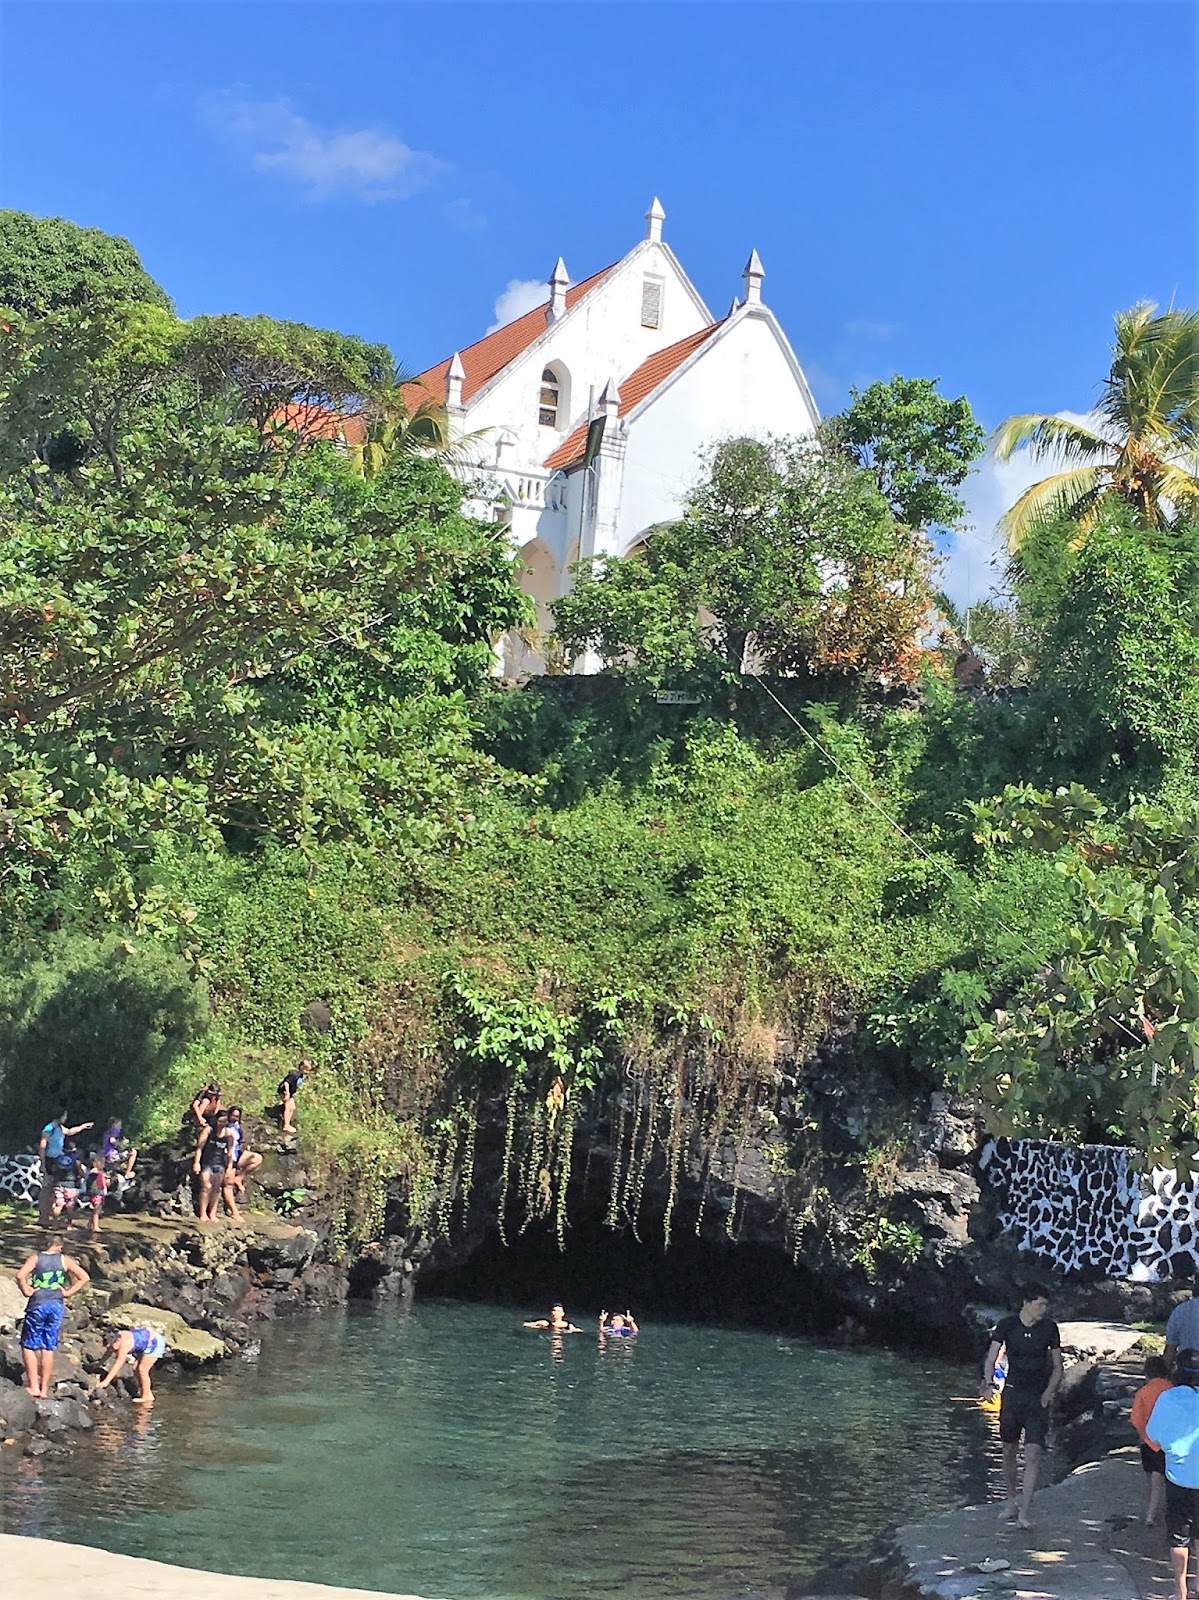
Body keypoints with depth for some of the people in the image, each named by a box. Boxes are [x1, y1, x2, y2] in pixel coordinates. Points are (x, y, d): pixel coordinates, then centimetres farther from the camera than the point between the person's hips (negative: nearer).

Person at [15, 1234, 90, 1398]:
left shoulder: (35, 1259, -2)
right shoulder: (64, 1260, 4)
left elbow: (20, 1275, -20)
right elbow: (84, 1277, 0)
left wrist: (26, 1291, -7)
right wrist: (68, 1292, 4)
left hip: (37, 1305, -3)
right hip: (57, 1306, 3)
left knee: (28, 1346, 8)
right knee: (48, 1349, 10)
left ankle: (33, 1387, 1)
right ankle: (44, 1389, 12)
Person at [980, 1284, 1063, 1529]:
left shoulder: (1049, 1328, 0)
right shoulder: (1007, 1325, -3)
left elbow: (1058, 1368, 8)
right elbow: (991, 1359, -6)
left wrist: (1049, 1392, -6)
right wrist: (988, 1384, -23)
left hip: (1038, 1396, -1)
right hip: (1012, 1392, 1)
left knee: (1033, 1453, -11)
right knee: (1009, 1451, 9)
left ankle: (1024, 1513, -10)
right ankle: (1012, 1500, 30)